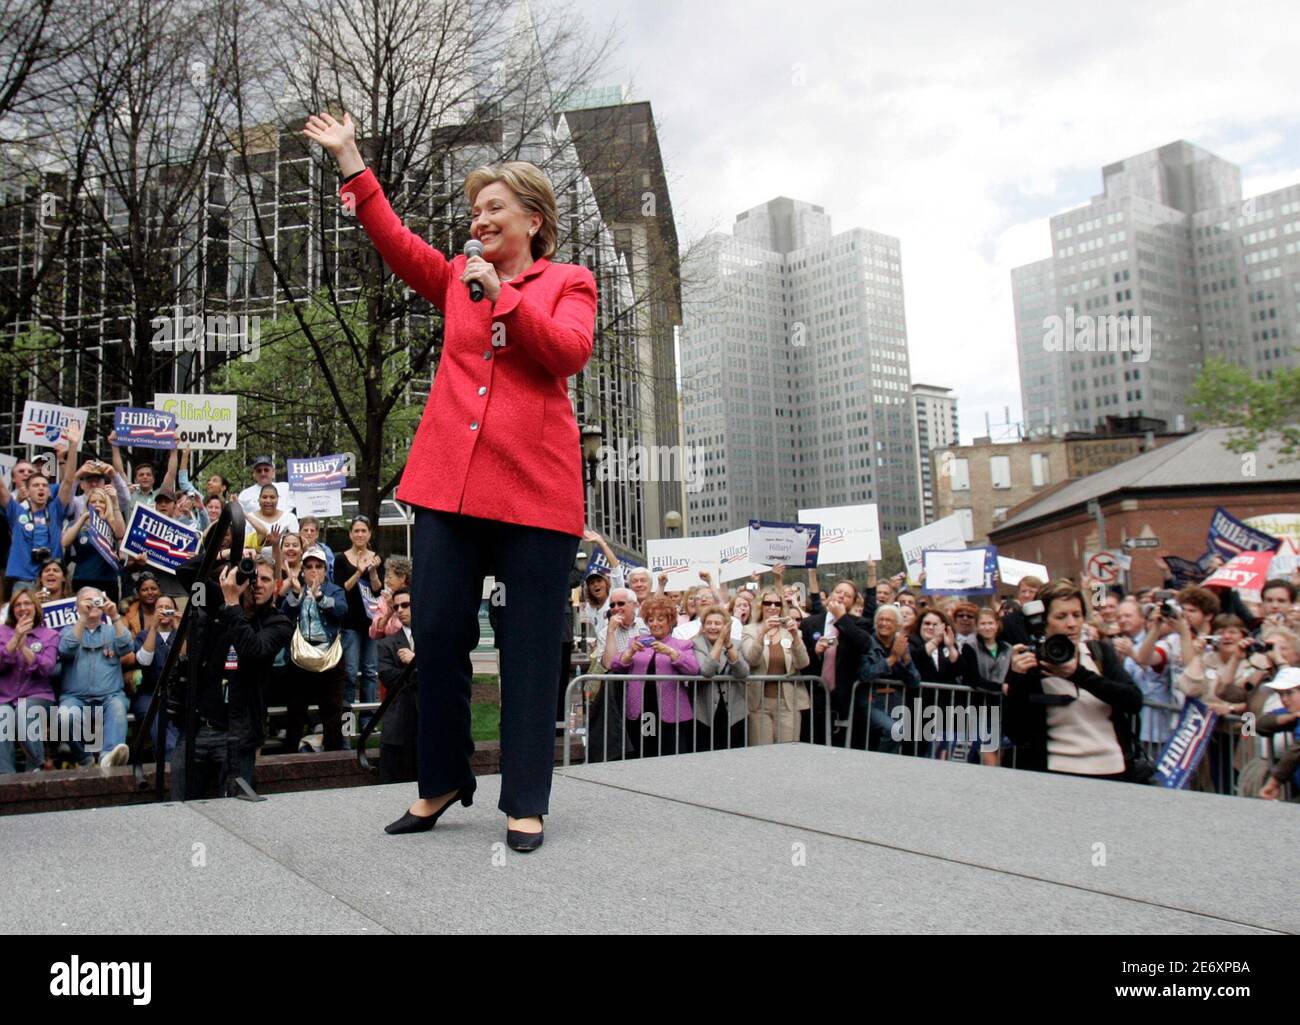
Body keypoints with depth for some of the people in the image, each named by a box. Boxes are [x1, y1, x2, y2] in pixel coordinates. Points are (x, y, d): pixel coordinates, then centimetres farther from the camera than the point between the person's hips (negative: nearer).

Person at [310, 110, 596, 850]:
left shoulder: (569, 284, 10)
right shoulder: (459, 280, 21)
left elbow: (570, 350, -7)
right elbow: (398, 244, 9)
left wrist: (503, 296, -11)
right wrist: (353, 164, 5)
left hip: (535, 490, -4)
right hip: (450, 484, 4)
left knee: (530, 648, 1)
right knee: (438, 634, 5)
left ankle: (527, 803, 12)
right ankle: (444, 780, 23)